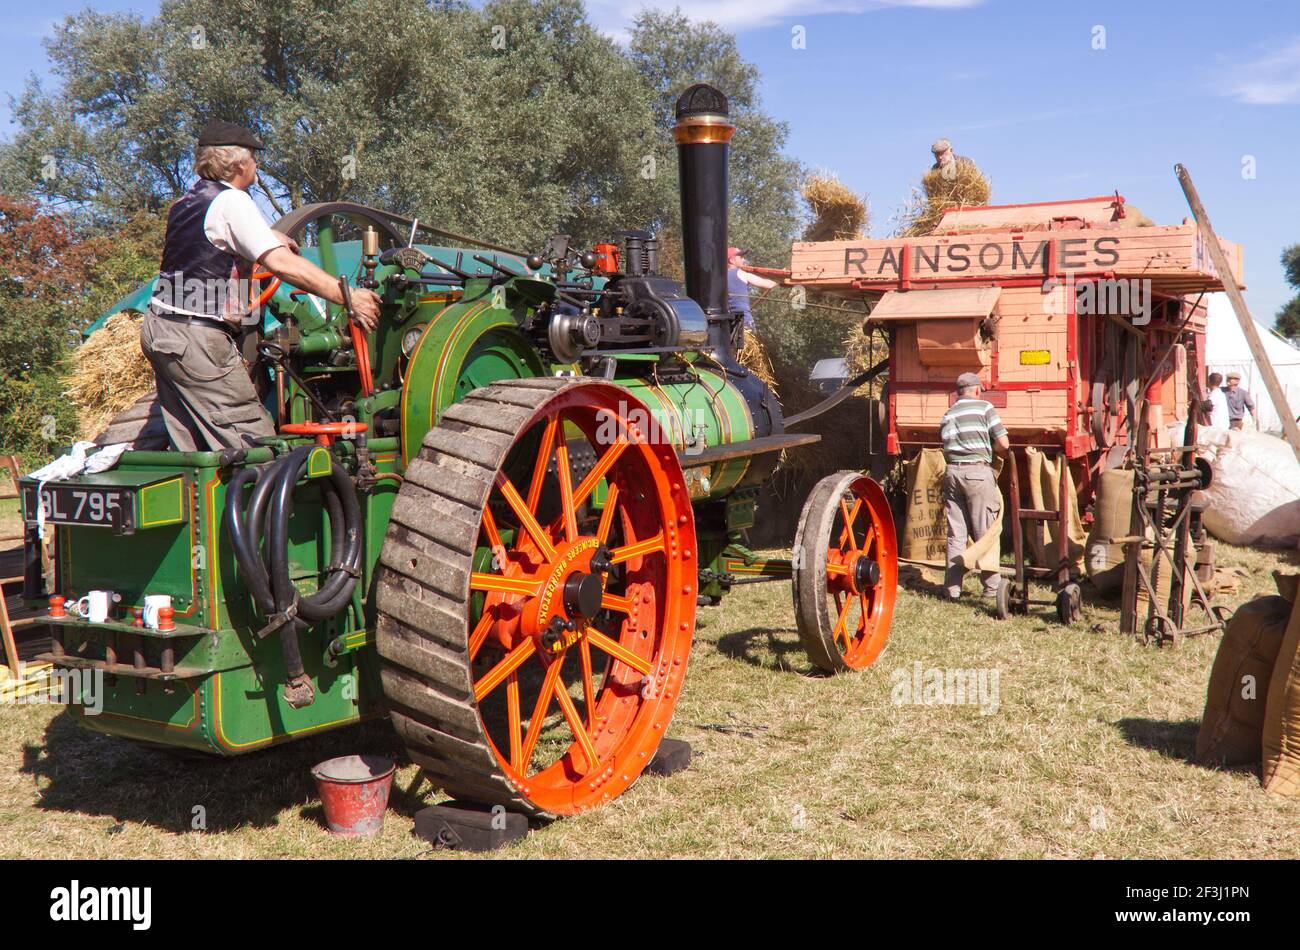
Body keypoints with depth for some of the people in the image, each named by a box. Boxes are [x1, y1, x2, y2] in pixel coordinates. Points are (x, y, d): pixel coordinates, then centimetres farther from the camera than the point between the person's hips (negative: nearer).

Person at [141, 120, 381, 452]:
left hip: (158, 327, 10)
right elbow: (281, 263, -23)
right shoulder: (231, 201, -11)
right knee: (256, 449, -10)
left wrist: (267, 236, 41)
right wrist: (348, 296, -24)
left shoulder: (187, 201, 15)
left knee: (192, 450, 12)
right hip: (196, 337, -10)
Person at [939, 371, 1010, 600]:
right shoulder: (984, 407, 1)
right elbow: (1003, 444, -2)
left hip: (952, 472, 5)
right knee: (985, 533, 3)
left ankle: (952, 588, 8)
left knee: (955, 534, 8)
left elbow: (946, 445, 12)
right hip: (978, 472, -5)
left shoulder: (947, 416, 16)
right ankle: (992, 586, 8)